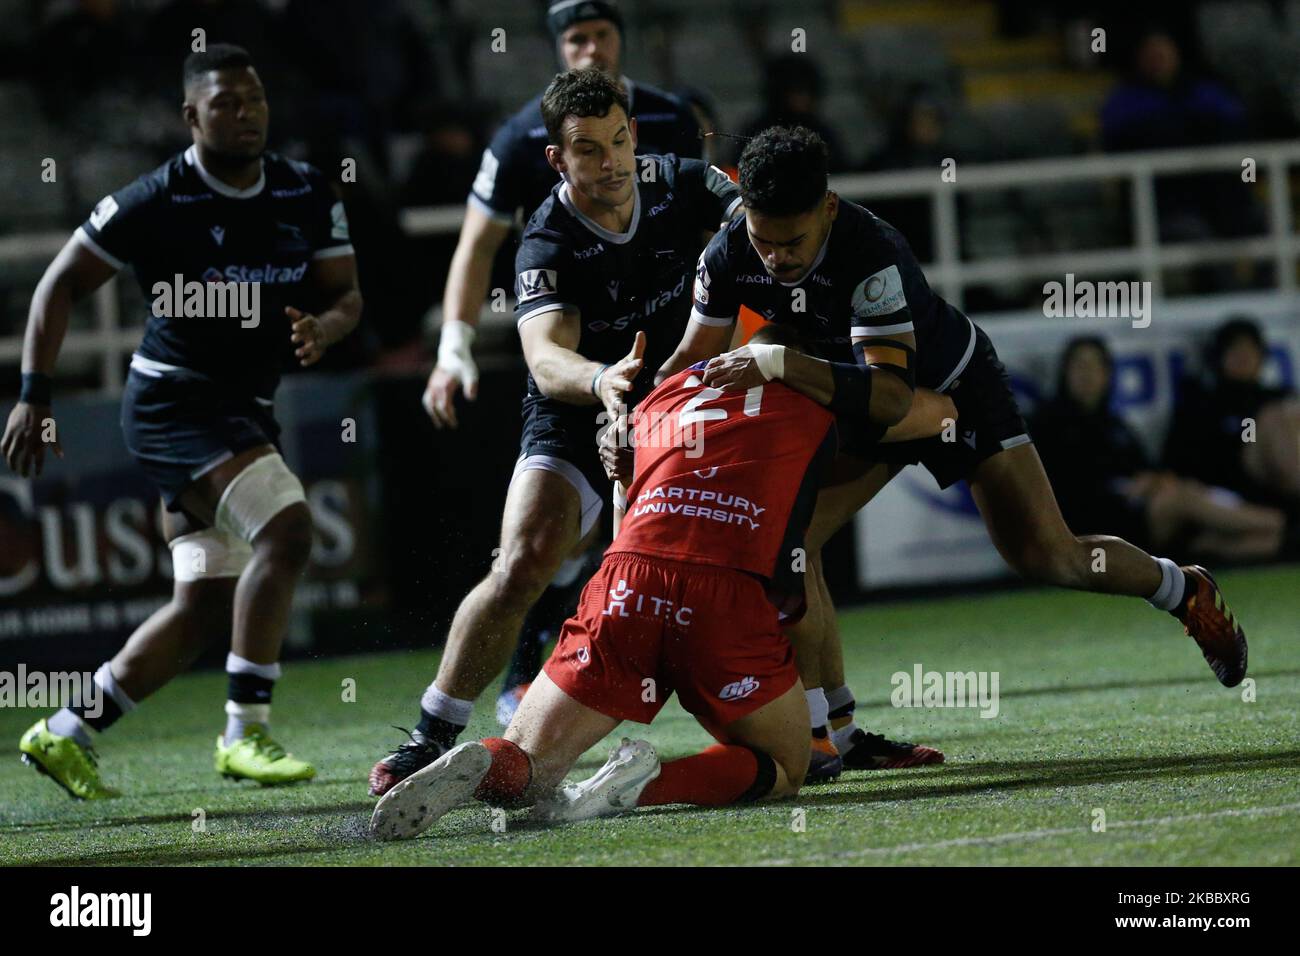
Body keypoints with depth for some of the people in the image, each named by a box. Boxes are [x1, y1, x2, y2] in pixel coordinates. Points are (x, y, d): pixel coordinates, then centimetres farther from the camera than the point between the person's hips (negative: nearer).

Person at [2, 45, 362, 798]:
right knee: (286, 530, -26)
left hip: (246, 410, 7)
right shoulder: (157, 202, -13)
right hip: (176, 398, -7)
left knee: (206, 606, 8)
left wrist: (325, 329, -17)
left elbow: (347, 294, 7)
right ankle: (247, 732, -20)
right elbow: (63, 285, -5)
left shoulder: (307, 197, 3)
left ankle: (67, 733, 18)